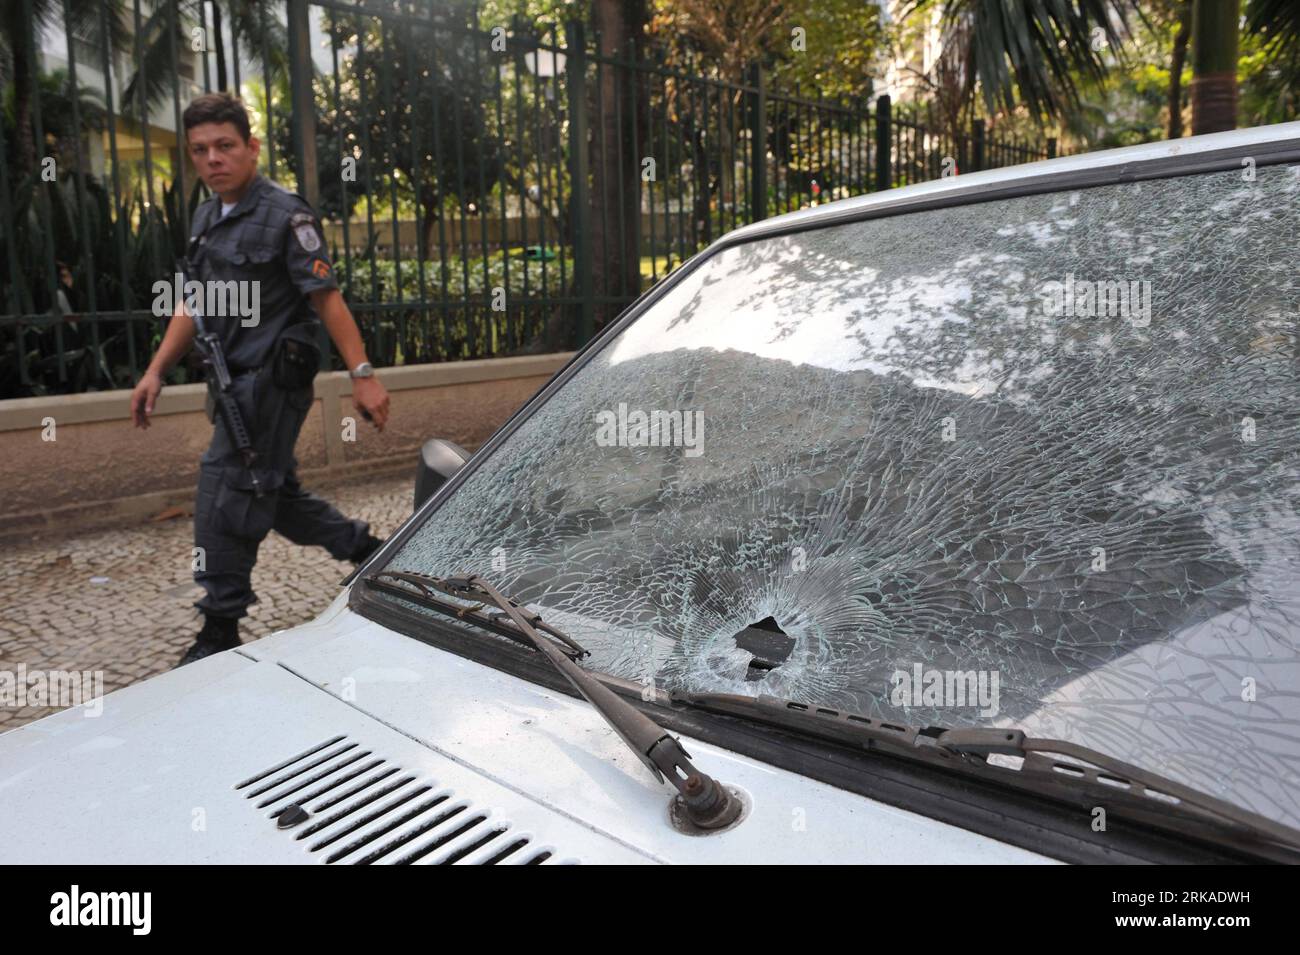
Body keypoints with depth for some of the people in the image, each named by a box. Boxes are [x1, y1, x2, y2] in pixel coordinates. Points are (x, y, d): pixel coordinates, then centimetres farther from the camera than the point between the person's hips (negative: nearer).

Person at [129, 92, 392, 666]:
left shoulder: (285, 214, -10)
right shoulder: (206, 218, 14)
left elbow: (326, 298, -15)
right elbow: (193, 302, 19)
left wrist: (363, 375, -20)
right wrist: (156, 372, 13)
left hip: (273, 379, -9)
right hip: (238, 382, 9)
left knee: (226, 501, -8)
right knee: (275, 493, 15)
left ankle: (220, 634, 3)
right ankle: (365, 549, 33)